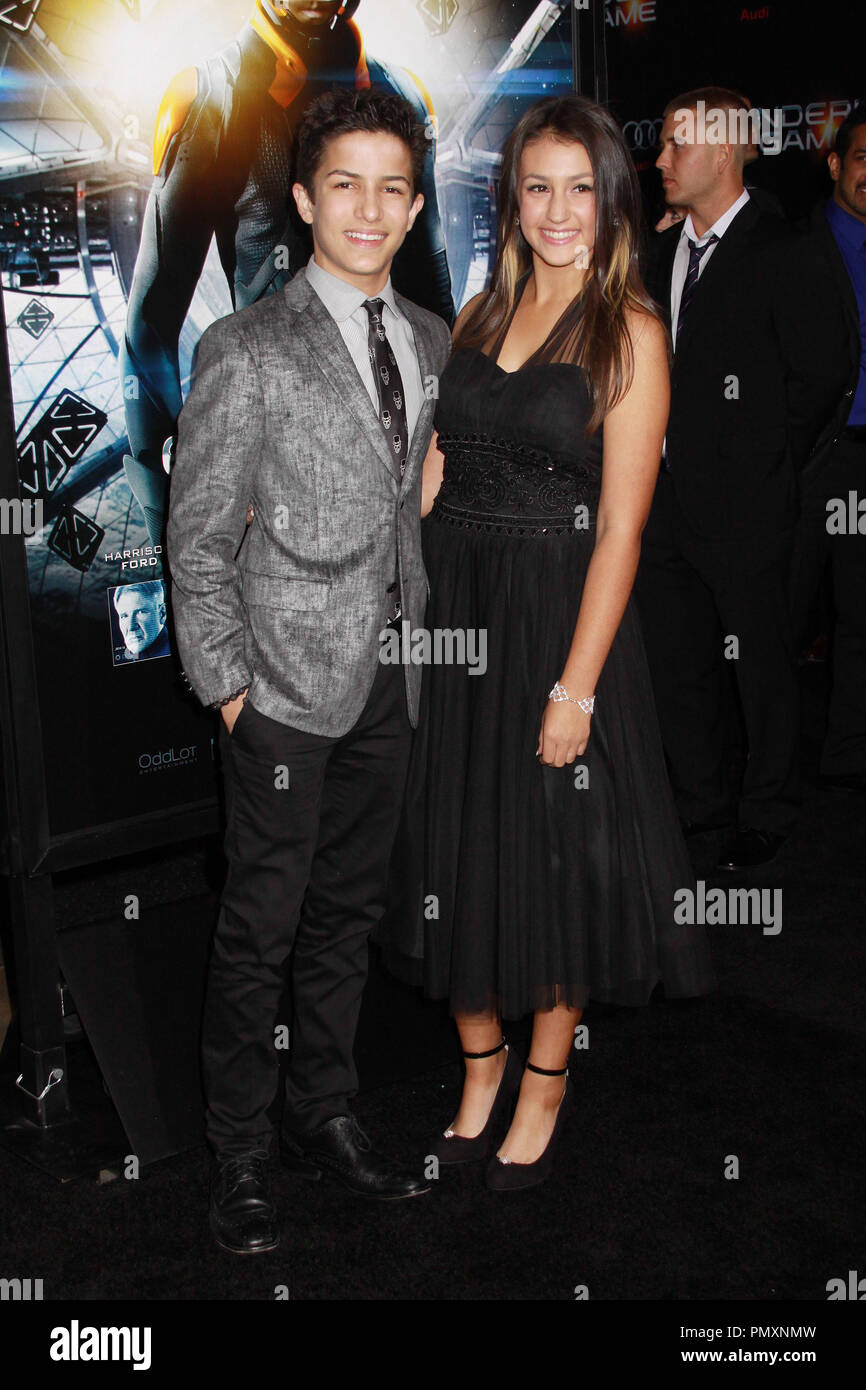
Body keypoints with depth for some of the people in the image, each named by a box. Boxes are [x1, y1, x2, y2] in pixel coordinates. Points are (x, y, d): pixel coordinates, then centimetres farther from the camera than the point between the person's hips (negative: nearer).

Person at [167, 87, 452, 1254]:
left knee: (350, 914, 16)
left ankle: (323, 1119, 32)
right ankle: (238, 1156, 20)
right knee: (261, 929, 3)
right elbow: (198, 537, -8)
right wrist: (228, 683, -10)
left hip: (391, 683, 6)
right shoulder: (249, 350, -9)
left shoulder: (432, 343, 9)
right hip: (288, 685, -5)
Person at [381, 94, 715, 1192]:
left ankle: (543, 1087, 27)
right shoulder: (482, 312, 9)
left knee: (556, 851, 7)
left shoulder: (629, 332, -8)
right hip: (449, 608, 5)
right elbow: (434, 470, 9)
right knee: (455, 843, 12)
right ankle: (480, 1071, 31)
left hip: (557, 615, -5)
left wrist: (577, 685, -16)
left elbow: (620, 529, -12)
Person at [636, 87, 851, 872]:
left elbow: (822, 373, -10)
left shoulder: (780, 258, -11)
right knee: (678, 661, 15)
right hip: (666, 505, 7)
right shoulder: (664, 254, 11)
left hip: (744, 511, -7)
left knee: (762, 666, 6)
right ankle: (701, 798, 31)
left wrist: (766, 469, -6)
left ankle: (769, 814, 22)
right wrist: (656, 463, 6)